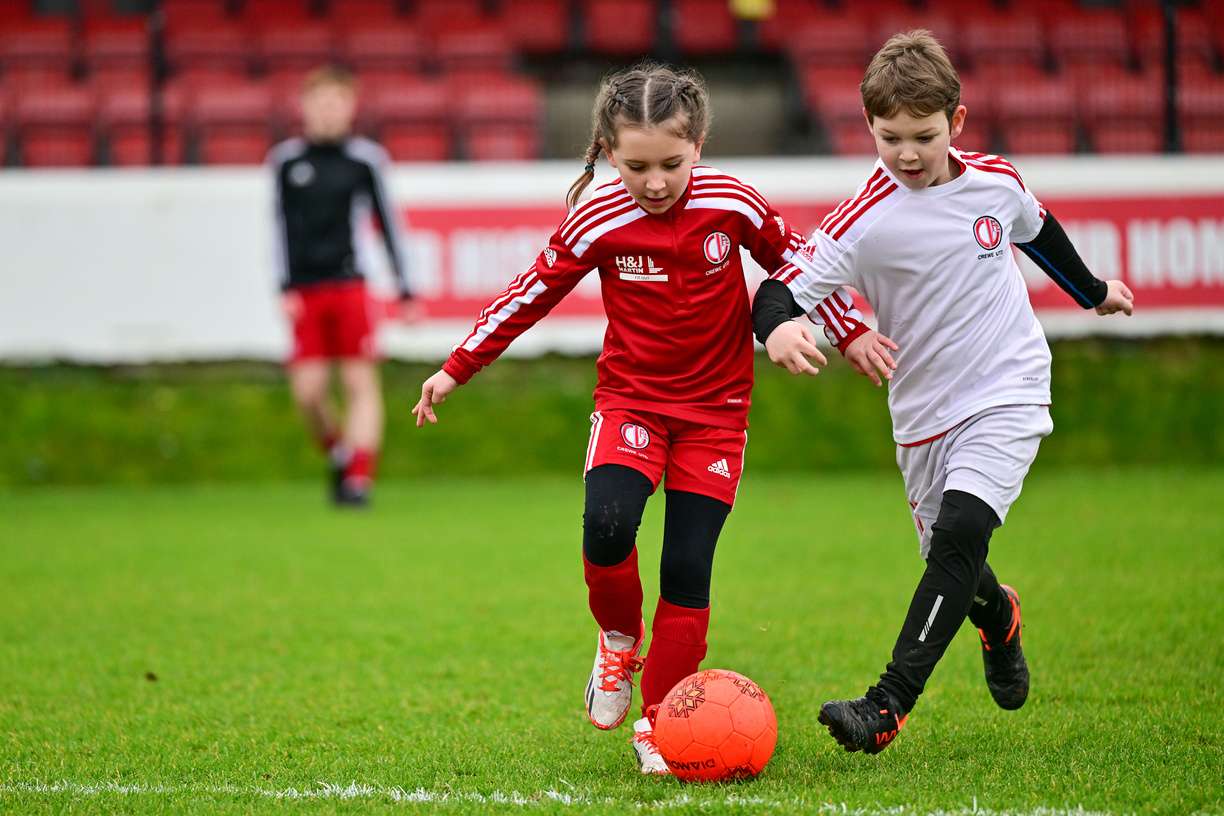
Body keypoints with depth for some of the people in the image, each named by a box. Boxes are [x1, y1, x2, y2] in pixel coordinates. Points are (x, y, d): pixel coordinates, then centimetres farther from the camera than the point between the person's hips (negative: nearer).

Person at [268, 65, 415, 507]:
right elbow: (284, 225, 9)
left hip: (349, 285, -1)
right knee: (307, 391, -5)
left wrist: (405, 291, 6)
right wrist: (287, 287, 0)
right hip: (305, 290, 1)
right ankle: (338, 453, 21)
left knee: (361, 383, -9)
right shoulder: (287, 160, 7)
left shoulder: (365, 159, 3)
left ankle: (359, 477, -9)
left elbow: (387, 223, 8)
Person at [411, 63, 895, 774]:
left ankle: (660, 725, 9)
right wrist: (457, 369, 4)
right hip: (631, 399, 0)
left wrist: (853, 329, 9)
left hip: (715, 407, 1)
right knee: (607, 526, -25)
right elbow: (531, 294, -1)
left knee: (688, 568, -5)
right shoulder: (599, 223, -13)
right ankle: (620, 639, 6)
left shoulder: (731, 204, -12)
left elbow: (796, 259, 5)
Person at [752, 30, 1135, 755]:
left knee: (959, 533, -21)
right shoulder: (868, 219, -13)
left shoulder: (996, 181, -3)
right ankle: (998, 615, 52)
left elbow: (1038, 228, 21)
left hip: (1007, 395, -1)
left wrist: (1092, 290, 37)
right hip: (924, 413, 1)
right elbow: (786, 286, -21)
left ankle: (889, 706, -26)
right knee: (953, 561, 13)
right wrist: (777, 327, -45)